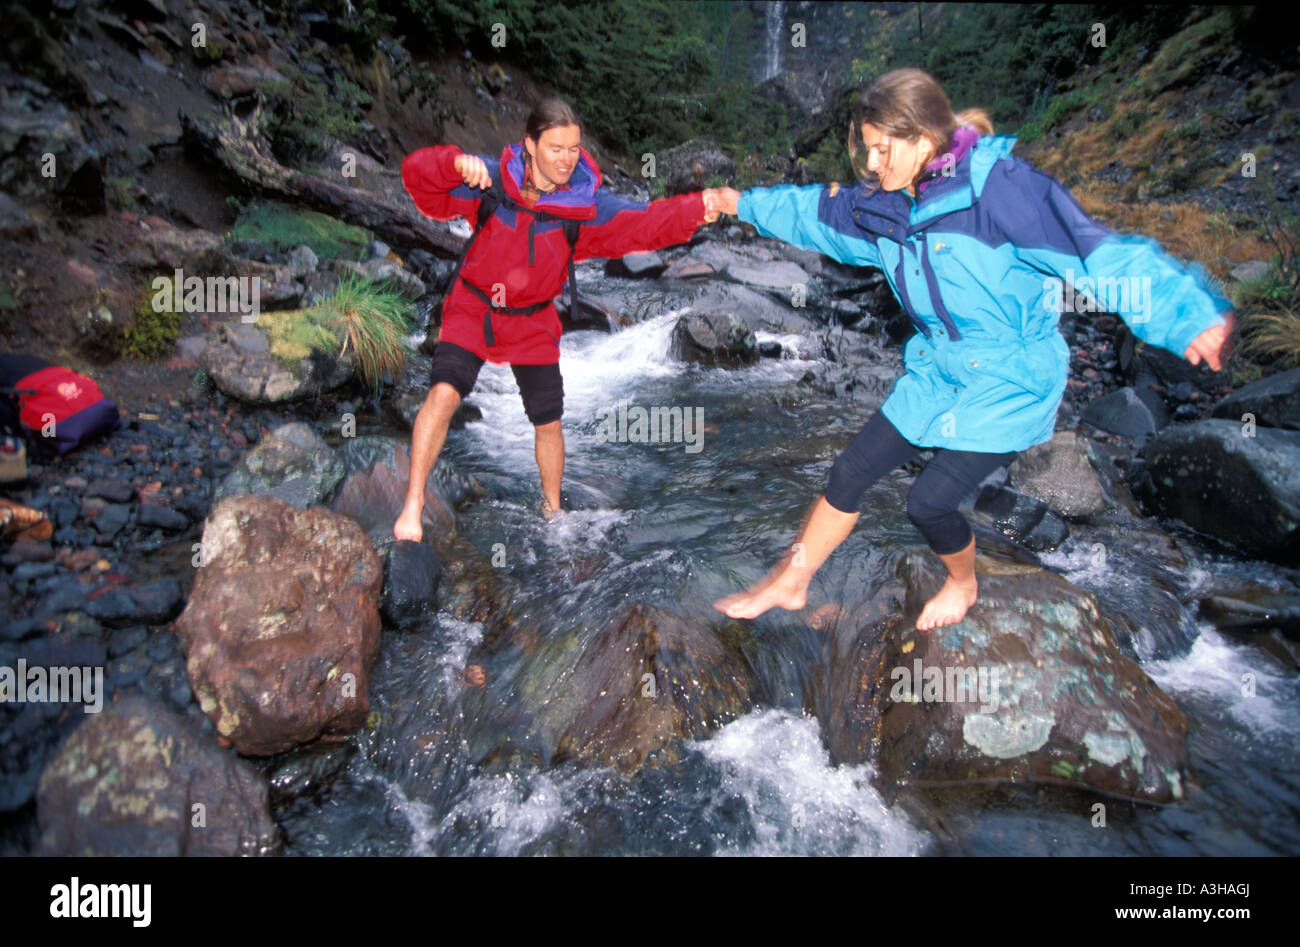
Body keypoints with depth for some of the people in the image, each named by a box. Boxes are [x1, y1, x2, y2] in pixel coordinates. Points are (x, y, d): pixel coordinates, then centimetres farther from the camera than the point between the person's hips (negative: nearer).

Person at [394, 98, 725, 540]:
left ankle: (552, 508, 32)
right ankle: (413, 504, -9)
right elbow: (417, 175, -16)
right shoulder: (491, 181, -16)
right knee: (444, 391, -22)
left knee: (548, 422, 7)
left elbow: (648, 221, -23)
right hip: (473, 308, -1)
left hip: (533, 322, 2)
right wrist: (458, 163, -38)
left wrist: (699, 207, -40)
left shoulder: (587, 205, -14)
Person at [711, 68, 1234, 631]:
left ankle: (962, 584, 27)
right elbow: (814, 212, 18)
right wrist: (745, 204, 30)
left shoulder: (998, 187, -22)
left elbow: (1097, 252, -28)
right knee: (851, 472, 6)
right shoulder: (885, 205, -1)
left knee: (928, 502, -9)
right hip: (935, 371, 7)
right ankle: (791, 582, 25)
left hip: (1008, 383, -7)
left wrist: (1192, 317, -39)